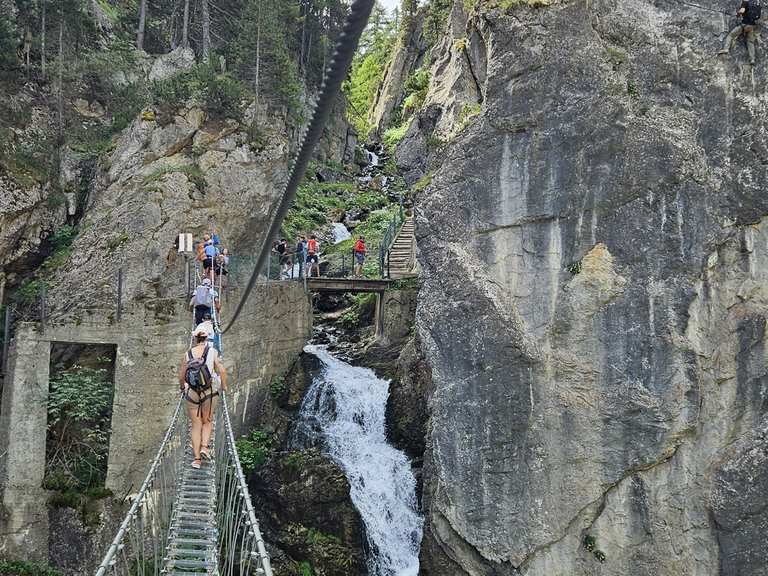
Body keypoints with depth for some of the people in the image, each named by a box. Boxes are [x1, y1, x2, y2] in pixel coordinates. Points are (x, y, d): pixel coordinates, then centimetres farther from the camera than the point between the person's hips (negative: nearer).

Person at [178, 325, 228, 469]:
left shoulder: (188, 354, -1)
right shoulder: (212, 352, -4)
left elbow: (181, 375, 5)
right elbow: (222, 370, -10)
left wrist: (182, 387, 26)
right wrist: (224, 385, 7)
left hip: (191, 394, 1)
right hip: (209, 392, -1)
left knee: (196, 425, 10)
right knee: (208, 422, 19)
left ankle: (197, 458, 8)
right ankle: (205, 446, -2)